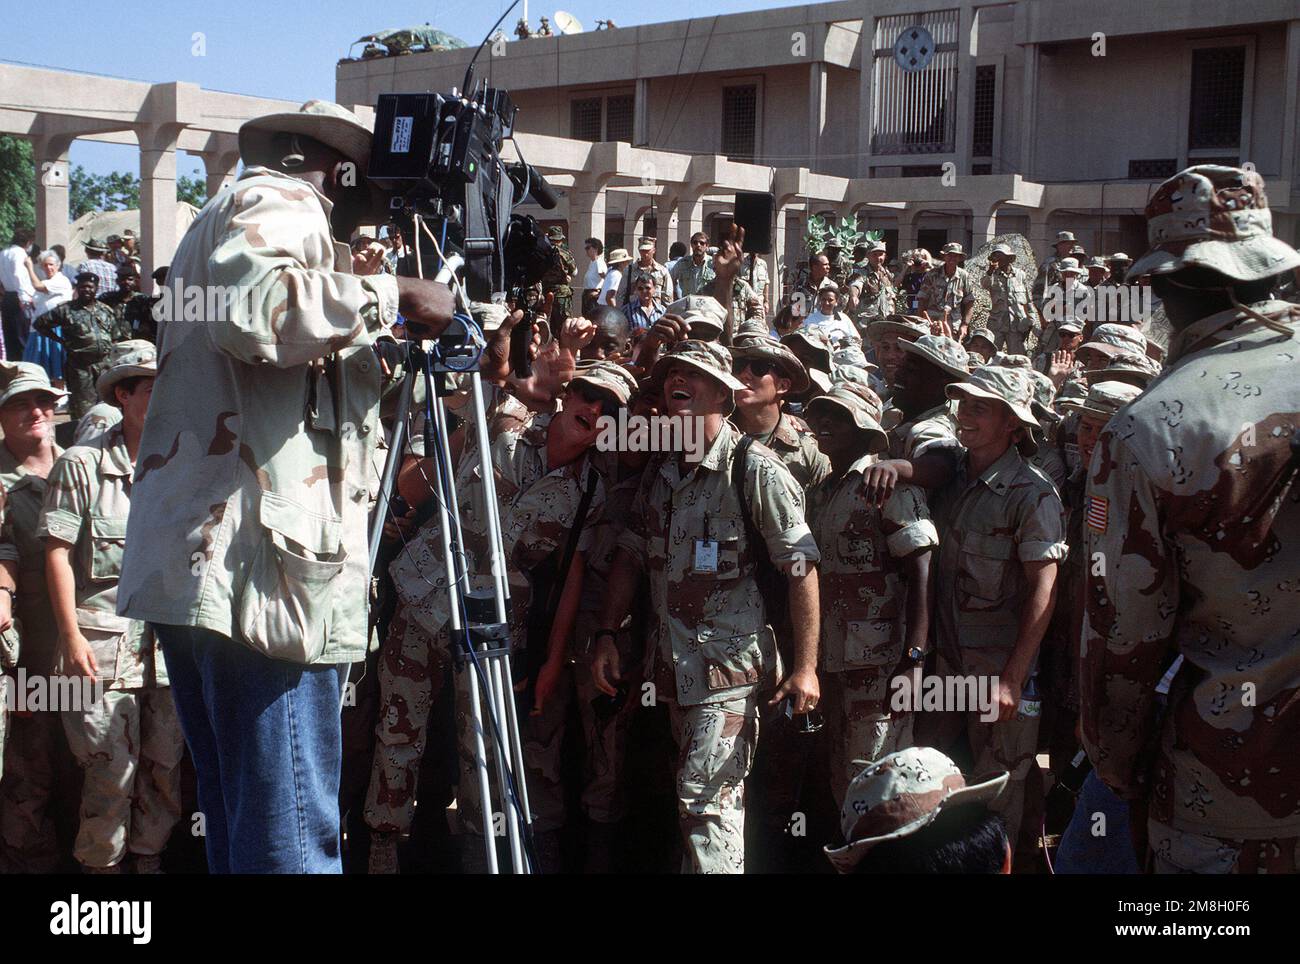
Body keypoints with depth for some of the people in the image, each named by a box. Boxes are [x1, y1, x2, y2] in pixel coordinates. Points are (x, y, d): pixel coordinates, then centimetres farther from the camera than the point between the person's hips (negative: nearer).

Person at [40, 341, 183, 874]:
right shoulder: (81, 465, -2)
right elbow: (58, 553, -3)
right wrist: (71, 636, -8)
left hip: (171, 641, 4)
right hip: (105, 642, -4)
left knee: (165, 765, 9)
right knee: (112, 771, -4)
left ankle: (150, 856, 25)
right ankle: (101, 863, 14)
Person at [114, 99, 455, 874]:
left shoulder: (224, 215, 28)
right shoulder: (278, 202, -2)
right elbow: (249, 305, -25)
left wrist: (392, 353, 24)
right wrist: (389, 296, -16)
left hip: (190, 562, 10)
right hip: (265, 563, -10)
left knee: (239, 824, 15)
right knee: (294, 836, -9)